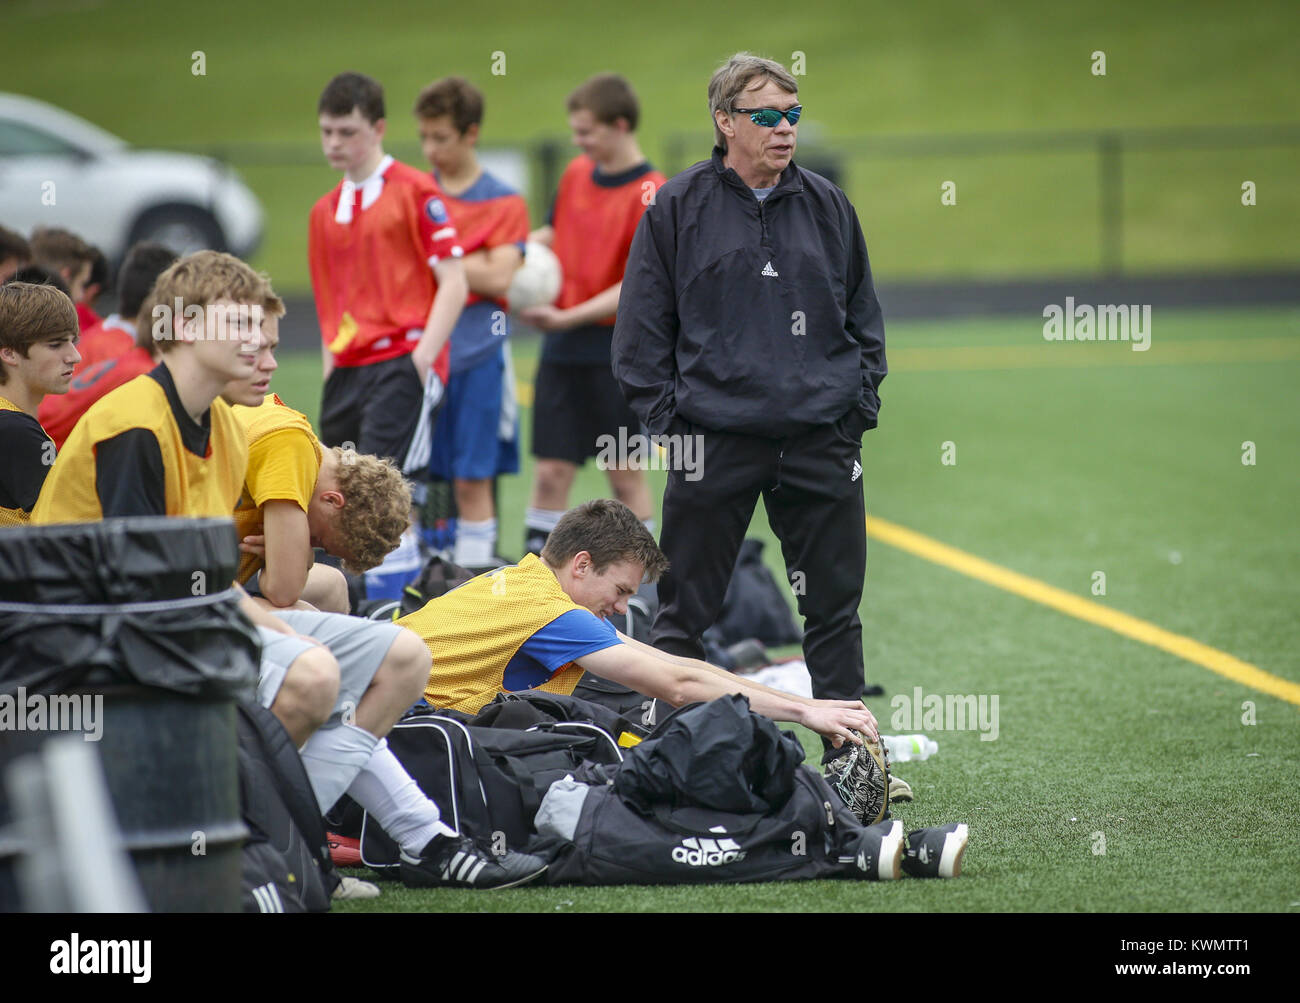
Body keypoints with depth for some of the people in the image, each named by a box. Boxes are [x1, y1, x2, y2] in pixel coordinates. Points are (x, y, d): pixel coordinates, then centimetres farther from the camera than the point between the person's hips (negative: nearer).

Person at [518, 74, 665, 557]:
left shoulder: (651, 196, -13)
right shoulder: (576, 173, 7)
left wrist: (567, 317, -22)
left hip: (618, 349, -5)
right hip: (563, 351, 5)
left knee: (625, 474, 4)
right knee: (550, 471, 4)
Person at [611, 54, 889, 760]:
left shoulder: (827, 207, 9)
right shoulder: (679, 207, 0)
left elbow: (864, 318, 17)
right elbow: (642, 327, 2)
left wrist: (859, 404, 6)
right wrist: (666, 416, -4)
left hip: (823, 442, 3)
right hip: (714, 441, -3)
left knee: (834, 609, 8)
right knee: (686, 613, 2)